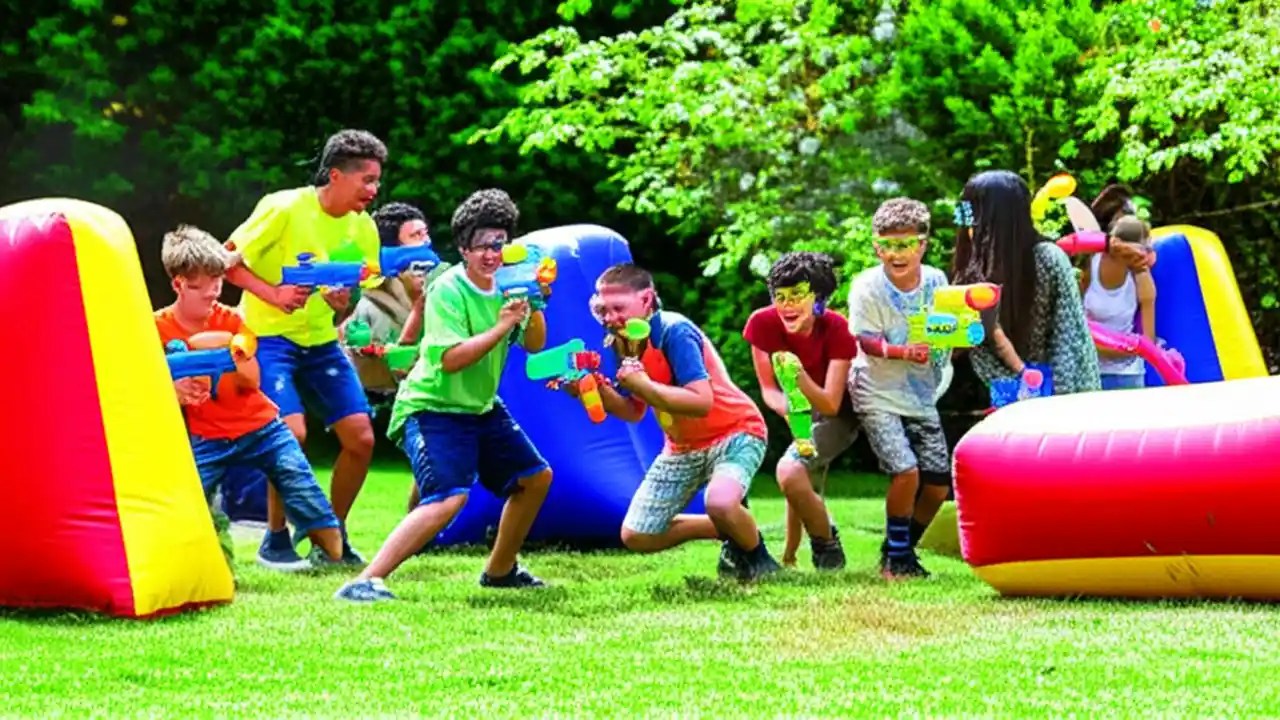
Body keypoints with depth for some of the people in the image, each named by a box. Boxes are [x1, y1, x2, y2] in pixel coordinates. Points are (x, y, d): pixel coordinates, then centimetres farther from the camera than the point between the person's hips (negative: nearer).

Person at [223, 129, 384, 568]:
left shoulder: (363, 228, 0)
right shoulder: (284, 208, -16)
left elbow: (355, 289, 10)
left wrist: (342, 303, -13)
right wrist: (272, 293, -25)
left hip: (320, 340, 6)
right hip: (269, 335, -6)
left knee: (361, 438, -3)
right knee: (291, 433, -22)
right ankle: (275, 538, -3)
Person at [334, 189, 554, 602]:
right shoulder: (447, 291, -19)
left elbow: (534, 345, 3)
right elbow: (451, 358, -29)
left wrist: (533, 305, -13)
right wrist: (502, 327, -29)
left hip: (481, 407, 9)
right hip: (432, 407, -9)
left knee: (536, 477, 17)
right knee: (449, 498, -28)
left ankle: (500, 570, 35)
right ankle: (367, 581, -31)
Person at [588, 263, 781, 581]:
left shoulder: (674, 332, -24)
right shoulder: (624, 342, 0)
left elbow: (702, 402, -33)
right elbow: (633, 412, 4)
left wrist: (644, 386, -36)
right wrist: (600, 391, -14)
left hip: (734, 433, -8)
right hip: (683, 447, 8)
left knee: (720, 502, -39)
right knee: (635, 537, 3)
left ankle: (755, 553, -5)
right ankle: (728, 531, 20)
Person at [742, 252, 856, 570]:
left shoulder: (835, 328, -30)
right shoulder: (762, 324, -22)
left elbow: (830, 404, -31)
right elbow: (768, 389, -13)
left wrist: (799, 375, -49)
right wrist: (790, 410, -35)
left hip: (839, 414, -5)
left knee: (789, 471, -27)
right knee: (803, 487, 20)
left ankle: (828, 550, -7)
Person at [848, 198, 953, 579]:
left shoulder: (935, 281, -2)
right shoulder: (867, 287, -14)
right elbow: (866, 341, -18)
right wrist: (904, 352, -34)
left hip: (922, 395, 5)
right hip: (879, 395, -5)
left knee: (938, 481, 1)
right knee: (906, 471, -19)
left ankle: (902, 550, 22)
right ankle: (896, 557, 0)